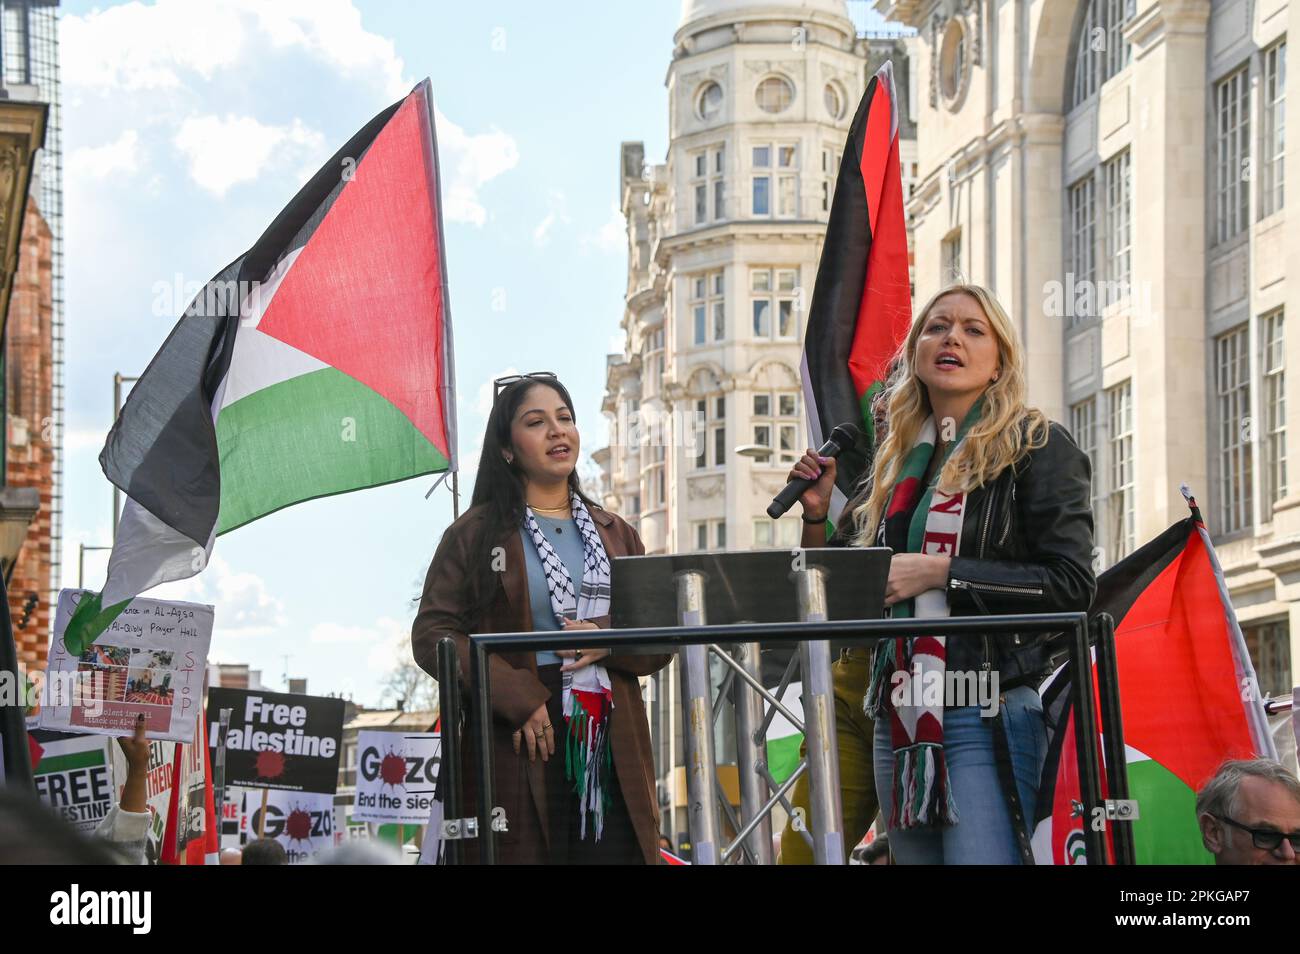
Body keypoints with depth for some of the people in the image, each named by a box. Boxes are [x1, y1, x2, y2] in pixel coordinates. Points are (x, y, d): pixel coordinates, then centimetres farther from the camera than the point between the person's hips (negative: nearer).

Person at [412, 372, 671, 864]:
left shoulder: (614, 533, 19)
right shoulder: (475, 533, 6)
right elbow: (431, 634, -3)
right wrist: (517, 698, -15)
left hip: (613, 759, 4)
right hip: (518, 756, -3)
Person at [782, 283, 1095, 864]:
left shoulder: (1036, 447, 0)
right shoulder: (894, 463, 17)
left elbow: (1072, 584, -10)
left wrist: (941, 572, -13)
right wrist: (817, 513, 5)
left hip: (986, 717, -6)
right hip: (898, 716, 6)